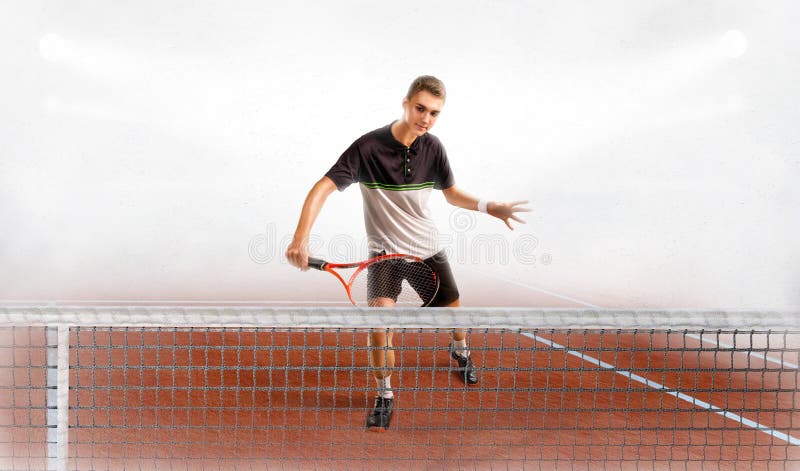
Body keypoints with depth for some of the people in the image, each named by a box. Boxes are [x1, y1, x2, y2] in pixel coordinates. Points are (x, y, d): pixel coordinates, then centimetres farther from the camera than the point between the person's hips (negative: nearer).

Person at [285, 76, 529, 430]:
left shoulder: (433, 147, -7)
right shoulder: (368, 147, -22)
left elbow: (452, 193, 8)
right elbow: (322, 188, -26)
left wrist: (488, 207, -9)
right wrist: (300, 238, -39)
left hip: (427, 248, 4)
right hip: (385, 249, -4)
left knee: (452, 310, 16)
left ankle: (460, 351, 54)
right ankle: (384, 396, 2)